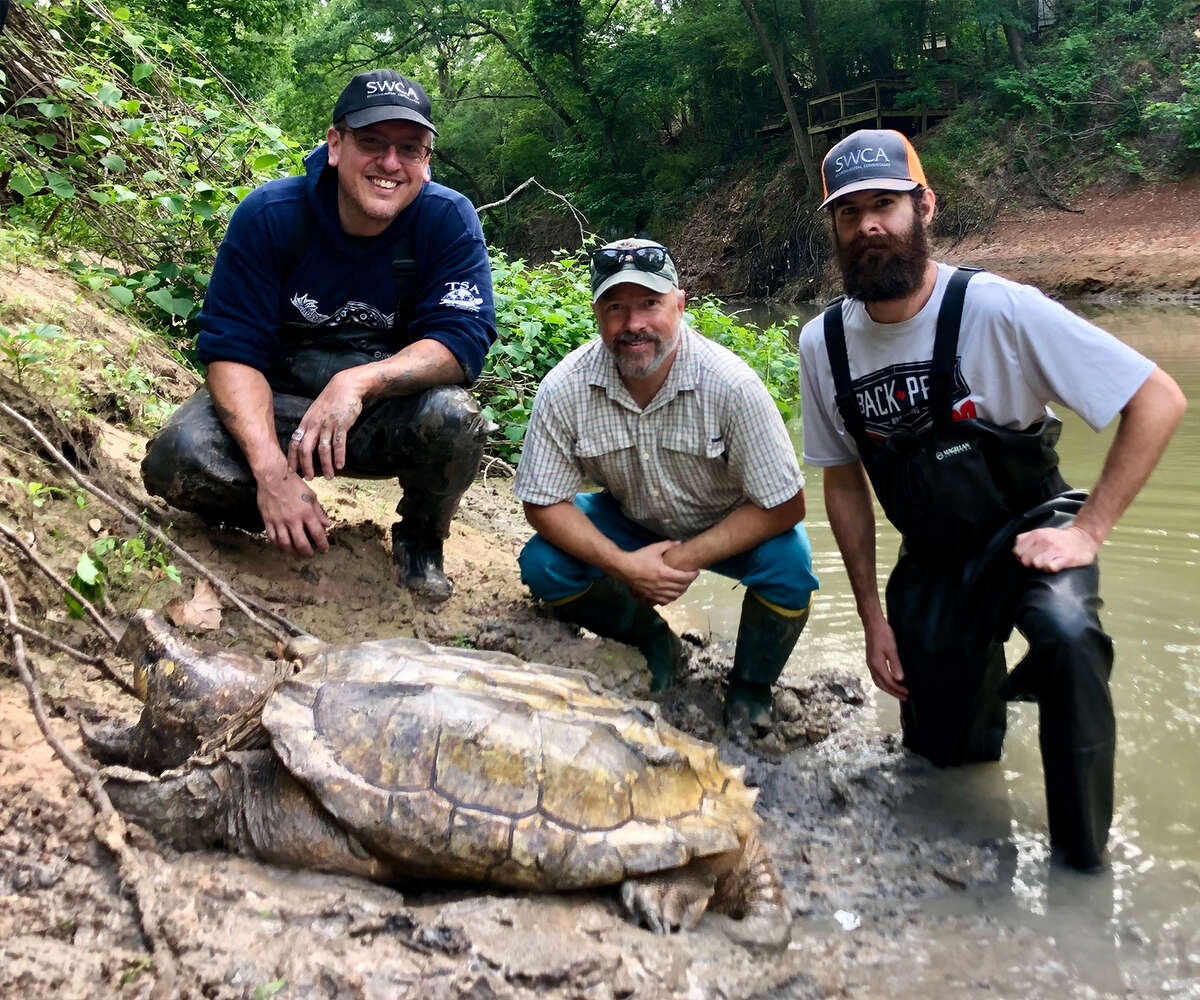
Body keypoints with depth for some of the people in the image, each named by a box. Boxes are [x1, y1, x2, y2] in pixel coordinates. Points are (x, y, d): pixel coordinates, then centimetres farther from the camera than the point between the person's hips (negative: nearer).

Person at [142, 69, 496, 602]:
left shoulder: (449, 220, -13)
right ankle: (293, 524, 6)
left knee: (452, 416, -33)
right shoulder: (269, 214, -13)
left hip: (393, 412, 0)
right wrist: (270, 468, -32)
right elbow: (230, 348, -17)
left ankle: (420, 539, 0)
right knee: (177, 460, -27)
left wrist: (360, 381, -38)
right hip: (276, 402, 0)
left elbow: (462, 338, -21)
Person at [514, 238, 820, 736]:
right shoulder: (564, 390, -24)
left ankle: (749, 689, 0)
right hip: (632, 524, 2)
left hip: (728, 527, -2)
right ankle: (652, 640, 8)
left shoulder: (730, 384, -30)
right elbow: (544, 503, -15)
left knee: (789, 563, -31)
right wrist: (623, 564, -28)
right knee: (542, 565, -20)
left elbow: (784, 506, -24)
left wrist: (688, 558, -29)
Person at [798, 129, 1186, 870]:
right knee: (941, 750, 9)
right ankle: (986, 669, 43)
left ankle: (1082, 860, -14)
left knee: (1068, 635, -36)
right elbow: (844, 480, 3)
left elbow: (1160, 399, -19)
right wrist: (873, 616, 2)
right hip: (932, 560, 4)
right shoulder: (824, 343, -8)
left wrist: (1087, 531, -23)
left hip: (1028, 534, -4)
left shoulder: (997, 309, -22)